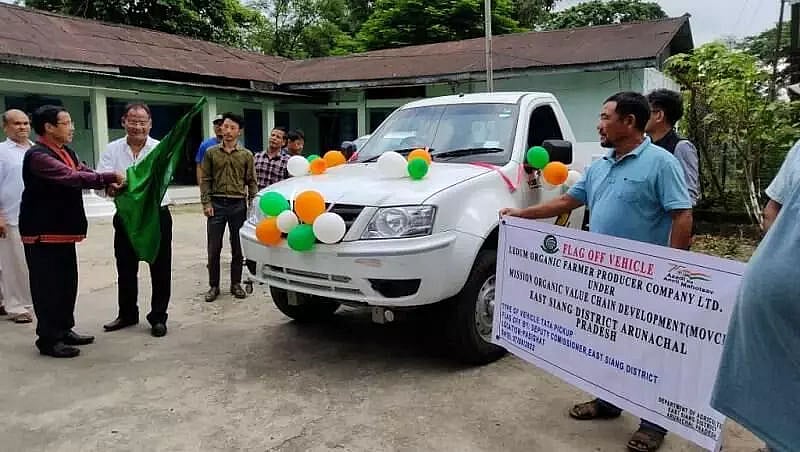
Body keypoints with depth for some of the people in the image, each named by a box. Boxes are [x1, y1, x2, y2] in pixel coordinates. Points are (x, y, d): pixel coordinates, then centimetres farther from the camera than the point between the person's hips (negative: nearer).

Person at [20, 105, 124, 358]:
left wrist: (108, 183, -11)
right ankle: (48, 339, 9)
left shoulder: (66, 152, 12)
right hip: (42, 232, -10)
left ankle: (64, 329, 29)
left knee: (67, 282, 16)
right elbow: (72, 177, -30)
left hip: (63, 229, 10)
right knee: (47, 285, -1)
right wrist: (108, 177, -25)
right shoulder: (38, 156, -20)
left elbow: (84, 173, 8)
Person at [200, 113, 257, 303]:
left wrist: (252, 203, -2)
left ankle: (236, 284, 19)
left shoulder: (246, 155, 5)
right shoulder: (211, 152, 5)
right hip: (217, 204, 0)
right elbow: (205, 180, 4)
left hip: (238, 204, 0)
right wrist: (206, 202, -4)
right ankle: (213, 286, 14)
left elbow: (251, 182, 6)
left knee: (238, 248, 7)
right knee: (214, 248, 3)